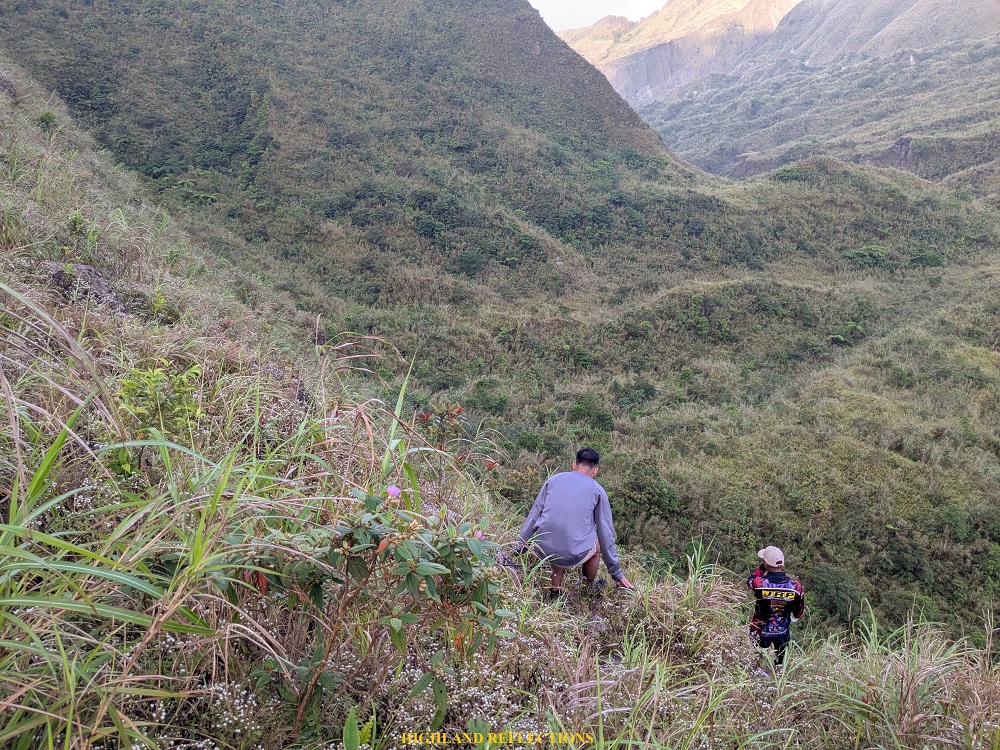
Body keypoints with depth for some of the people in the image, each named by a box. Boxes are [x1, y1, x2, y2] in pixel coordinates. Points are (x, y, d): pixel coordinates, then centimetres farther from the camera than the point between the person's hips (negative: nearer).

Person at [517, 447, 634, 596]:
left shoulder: (554, 479, 13)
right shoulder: (597, 491, 8)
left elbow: (534, 515, 14)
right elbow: (606, 533, 12)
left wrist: (522, 545, 23)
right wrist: (617, 574, 20)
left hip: (542, 549, 2)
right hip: (573, 556, -2)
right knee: (596, 546, 30)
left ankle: (555, 590, 31)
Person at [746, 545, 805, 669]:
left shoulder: (759, 583, -33)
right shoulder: (795, 586, -24)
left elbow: (749, 581, -4)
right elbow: (799, 613, -8)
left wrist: (762, 567, -5)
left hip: (761, 631, -2)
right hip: (783, 631, 3)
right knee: (781, 660, 29)